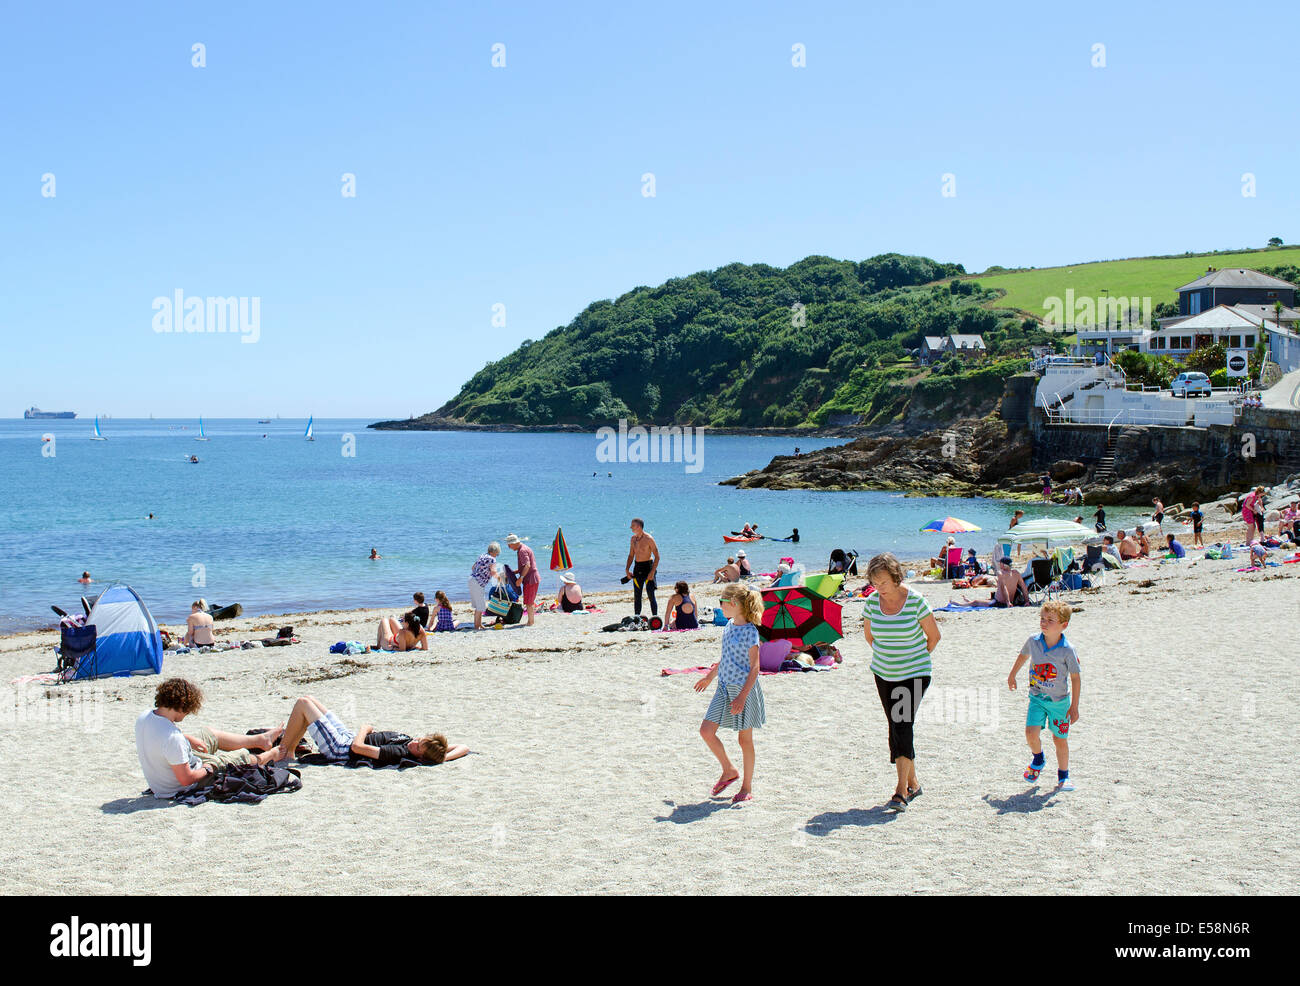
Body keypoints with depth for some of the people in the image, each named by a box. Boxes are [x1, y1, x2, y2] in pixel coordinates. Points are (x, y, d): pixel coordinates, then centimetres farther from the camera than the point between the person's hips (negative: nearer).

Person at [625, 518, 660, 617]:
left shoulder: (649, 539, -13)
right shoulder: (633, 538, 8)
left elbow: (657, 557, -13)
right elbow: (631, 555, 17)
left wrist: (652, 572, -20)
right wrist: (627, 569, 5)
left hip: (647, 566, -6)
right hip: (637, 568, 6)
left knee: (651, 596, -9)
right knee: (636, 596, 9)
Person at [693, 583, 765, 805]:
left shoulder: (749, 631, -16)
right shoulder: (730, 625, 8)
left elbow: (754, 668, -17)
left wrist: (742, 696, -24)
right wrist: (710, 676, 33)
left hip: (743, 689, -8)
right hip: (724, 687, 8)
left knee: (745, 739, 3)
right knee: (706, 731, 3)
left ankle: (747, 787, 15)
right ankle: (729, 771, 21)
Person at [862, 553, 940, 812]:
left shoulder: (915, 601, -14)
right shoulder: (872, 602, -4)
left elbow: (934, 636, -1)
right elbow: (868, 635, 15)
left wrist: (916, 660, 8)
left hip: (914, 674, -4)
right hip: (884, 674, 4)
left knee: (902, 727, -14)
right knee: (895, 727, 8)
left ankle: (902, 790, -13)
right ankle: (912, 783, 22)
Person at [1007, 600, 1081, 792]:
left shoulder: (1067, 650, -18)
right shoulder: (1033, 642, -8)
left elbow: (1076, 677, -9)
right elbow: (1023, 655, 15)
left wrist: (1074, 706, -8)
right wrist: (1012, 675, 26)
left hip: (1060, 700, -2)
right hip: (1037, 698, 2)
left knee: (1060, 739, 5)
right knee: (1031, 732, -13)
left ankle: (1063, 776, 27)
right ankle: (1038, 760, 19)